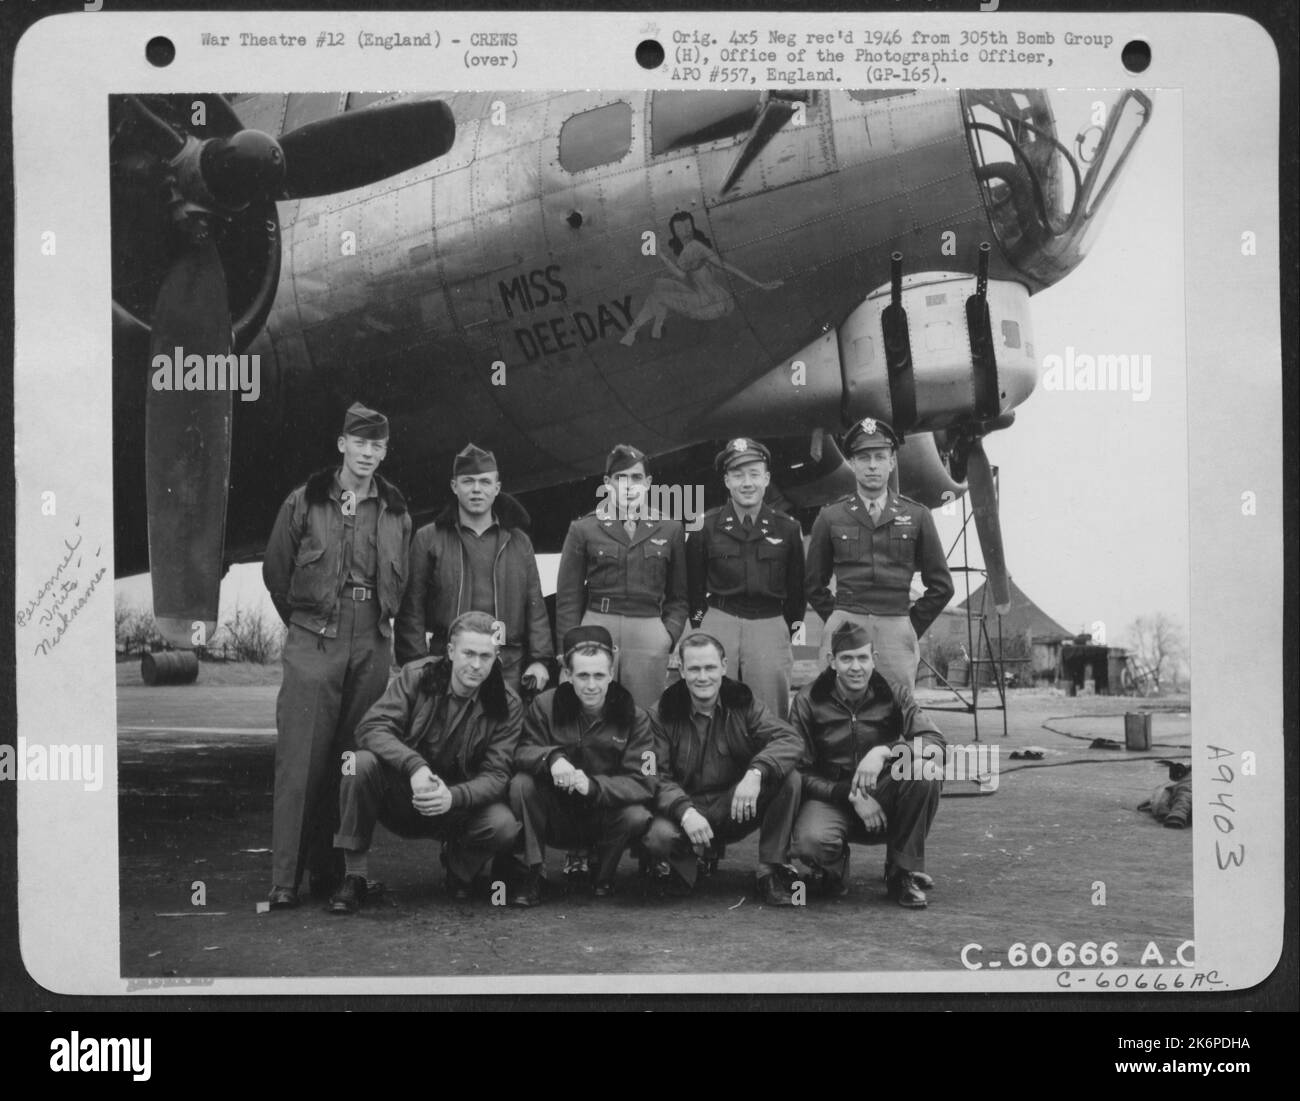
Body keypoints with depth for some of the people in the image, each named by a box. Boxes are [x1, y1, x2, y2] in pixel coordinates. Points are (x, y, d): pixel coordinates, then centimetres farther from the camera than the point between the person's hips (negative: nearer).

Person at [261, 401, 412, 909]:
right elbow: (275, 570, 9)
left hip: (373, 645, 3)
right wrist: (302, 620, 11)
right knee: (300, 759, -7)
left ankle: (329, 868, 13)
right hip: (313, 643, -3)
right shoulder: (304, 502, 3)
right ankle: (284, 880, -5)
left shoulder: (395, 511, 11)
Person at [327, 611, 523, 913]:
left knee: (504, 826, -30)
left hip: (458, 805, 0)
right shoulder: (416, 676, -9)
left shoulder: (507, 706, -8)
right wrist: (415, 766, -37)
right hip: (401, 797, 0)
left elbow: (495, 775, -13)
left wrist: (452, 797, -35)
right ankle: (353, 877, -16)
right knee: (362, 762, -30)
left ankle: (459, 868, 7)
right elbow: (371, 728, -19)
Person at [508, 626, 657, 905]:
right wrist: (551, 758, -37)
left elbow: (644, 783, -18)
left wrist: (593, 786, -34)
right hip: (555, 817, 0)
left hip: (604, 817, 0)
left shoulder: (633, 717, -9)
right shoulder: (546, 705, -6)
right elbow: (522, 753, -14)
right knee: (522, 784, -26)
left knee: (637, 818, -30)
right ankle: (529, 875, -13)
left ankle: (602, 878, 0)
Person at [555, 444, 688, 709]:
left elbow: (678, 597, 15)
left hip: (649, 633, 1)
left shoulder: (670, 530, 12)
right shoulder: (583, 529, 8)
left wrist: (670, 635, 0)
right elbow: (568, 597, 7)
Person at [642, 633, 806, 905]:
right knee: (657, 836, -35)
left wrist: (756, 772, -34)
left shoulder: (742, 704, 0)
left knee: (789, 778, -22)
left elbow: (790, 740, -15)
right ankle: (685, 866, 3)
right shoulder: (663, 714, -4)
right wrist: (685, 811, -32)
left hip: (738, 808, 2)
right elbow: (656, 777, -13)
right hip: (685, 808, -2)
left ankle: (771, 872, -9)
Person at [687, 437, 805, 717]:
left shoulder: (788, 529, 6)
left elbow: (796, 587, 12)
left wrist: (790, 631, 10)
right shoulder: (705, 526, 4)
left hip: (771, 627, 0)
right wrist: (700, 628, 8)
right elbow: (693, 584, 11)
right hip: (718, 624, 0)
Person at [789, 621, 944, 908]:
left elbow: (935, 741, -15)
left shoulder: (894, 695, -1)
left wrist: (884, 751, -31)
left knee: (926, 768, -28)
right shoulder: (808, 701, -5)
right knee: (811, 841, -37)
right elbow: (802, 771, -7)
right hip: (830, 796, -2)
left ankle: (904, 872, -11)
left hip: (883, 798, 2)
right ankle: (834, 869, 5)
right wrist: (851, 795, -20)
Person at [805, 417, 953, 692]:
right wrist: (837, 622, 10)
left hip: (897, 632, 0)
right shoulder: (830, 517, 8)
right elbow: (815, 585, 16)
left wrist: (913, 627, 10)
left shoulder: (917, 516, 9)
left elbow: (941, 586, 13)